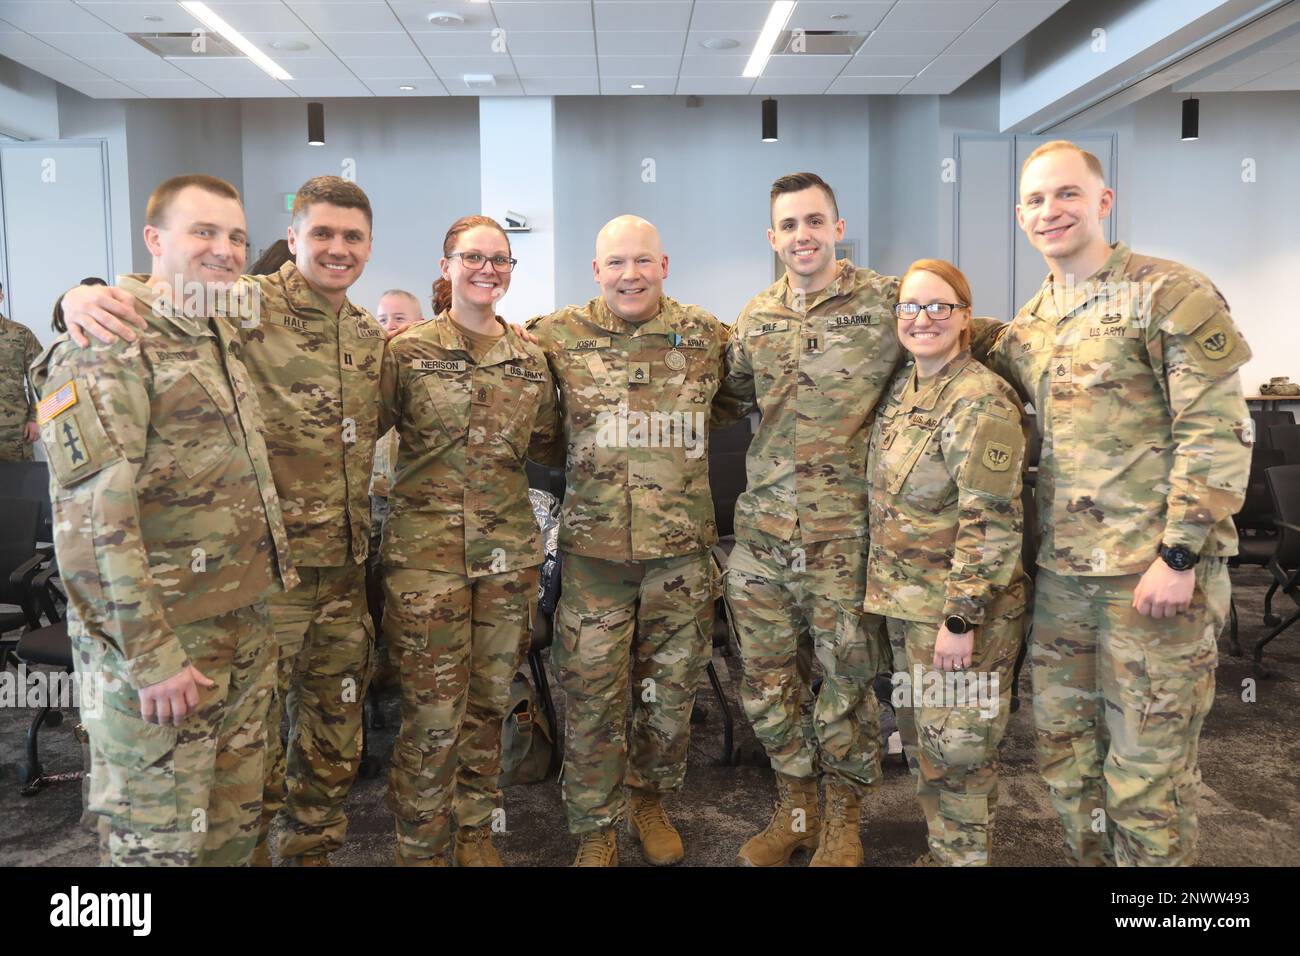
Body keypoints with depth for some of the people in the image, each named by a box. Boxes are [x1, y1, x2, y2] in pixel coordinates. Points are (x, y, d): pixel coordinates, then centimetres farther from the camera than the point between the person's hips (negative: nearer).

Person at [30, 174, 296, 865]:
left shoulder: (222, 336, 13)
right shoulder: (109, 346, -14)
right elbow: (92, 518, -20)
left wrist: (268, 584, 16)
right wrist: (151, 658, -20)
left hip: (245, 629, 8)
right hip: (160, 645, -7)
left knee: (233, 828, 18)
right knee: (159, 842, 7)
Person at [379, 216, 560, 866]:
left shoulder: (530, 358, 8)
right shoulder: (408, 350, -3)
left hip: (509, 550, 4)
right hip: (426, 550, -4)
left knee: (490, 702, 14)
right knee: (435, 714, 0)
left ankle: (476, 831, 34)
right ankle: (420, 848, 21)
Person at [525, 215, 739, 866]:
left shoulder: (706, 336, 2)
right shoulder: (557, 336, -1)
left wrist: (681, 455, 9)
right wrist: (569, 464, 4)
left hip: (682, 550, 2)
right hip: (592, 550, -1)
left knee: (672, 691, 13)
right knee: (591, 700, 4)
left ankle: (650, 802, 37)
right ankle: (595, 833, 23)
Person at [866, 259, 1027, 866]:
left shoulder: (981, 400, -17)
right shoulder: (902, 389, 8)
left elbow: (993, 523, -21)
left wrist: (960, 618, -22)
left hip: (961, 608, -8)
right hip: (905, 601, 8)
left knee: (957, 750, 4)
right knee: (921, 741, 19)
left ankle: (962, 855, 22)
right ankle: (941, 850, 36)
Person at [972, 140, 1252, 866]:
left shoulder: (1171, 294, -7)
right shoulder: (1028, 326, 12)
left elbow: (1218, 431, -12)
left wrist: (1179, 555, -17)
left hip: (1154, 572, -6)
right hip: (1062, 571, 7)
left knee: (1147, 767, 4)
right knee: (1066, 752, 16)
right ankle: (1093, 858, 36)